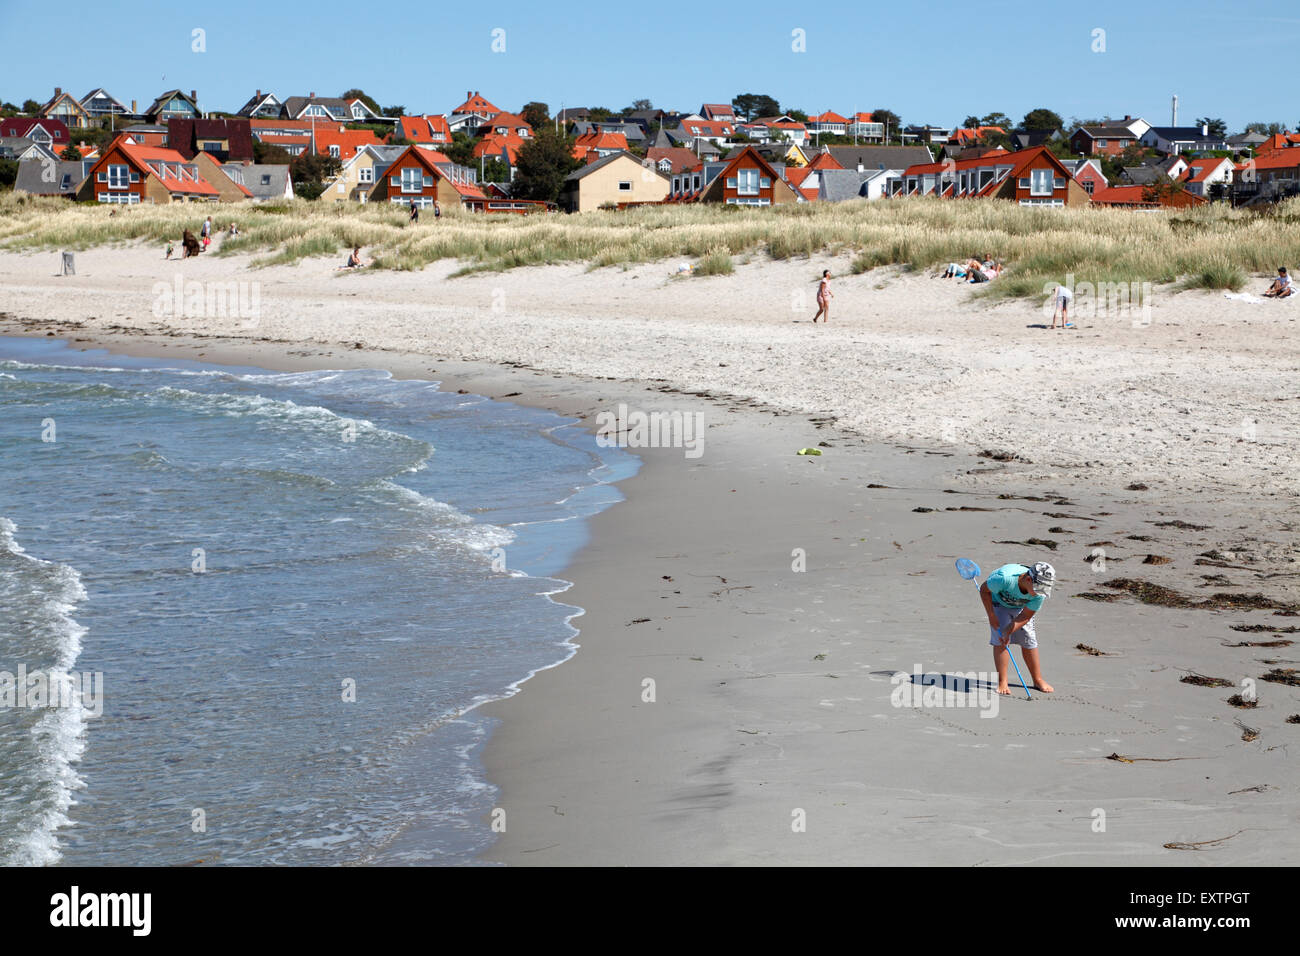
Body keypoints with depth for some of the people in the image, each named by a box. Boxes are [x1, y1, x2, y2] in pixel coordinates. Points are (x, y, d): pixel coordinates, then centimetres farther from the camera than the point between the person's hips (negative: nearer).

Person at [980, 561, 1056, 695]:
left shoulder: (1040, 593, -31)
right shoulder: (1005, 578, -43)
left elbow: (1026, 616, -20)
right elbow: (984, 589, -24)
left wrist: (1009, 631, -31)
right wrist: (991, 616, -24)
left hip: (1020, 607, 3)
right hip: (998, 603, -3)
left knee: (1029, 640, 1)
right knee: (1000, 641, -15)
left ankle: (1038, 680, 16)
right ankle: (1002, 683, -6)